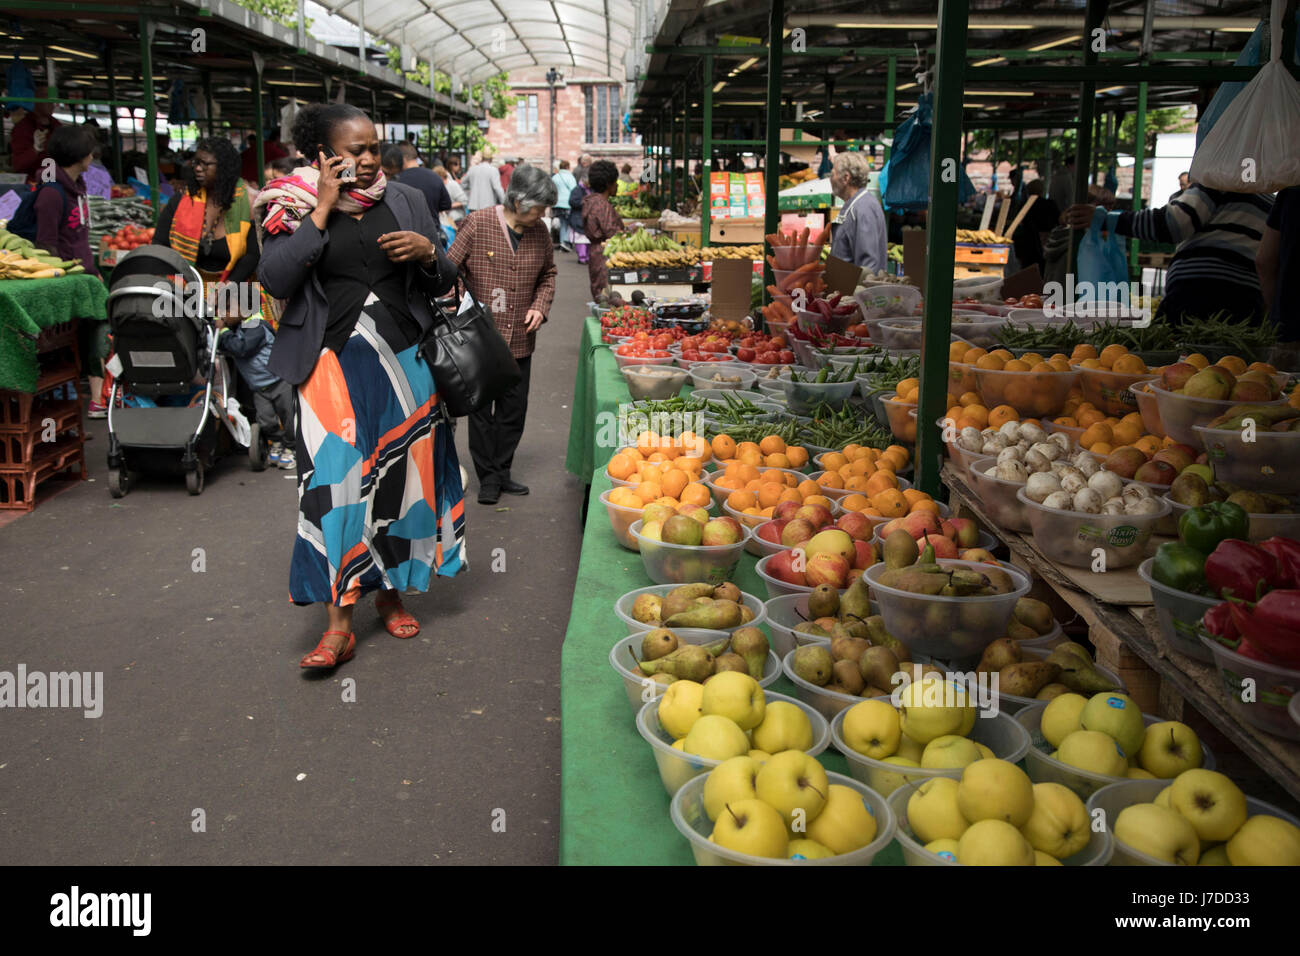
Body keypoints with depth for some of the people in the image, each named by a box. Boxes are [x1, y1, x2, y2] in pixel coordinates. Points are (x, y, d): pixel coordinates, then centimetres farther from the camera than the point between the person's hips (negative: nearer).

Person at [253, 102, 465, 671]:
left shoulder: (404, 201, 10)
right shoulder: (296, 205, 3)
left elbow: (443, 285, 13)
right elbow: (276, 280, -12)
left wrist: (428, 253, -9)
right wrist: (321, 211, -12)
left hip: (401, 362, 3)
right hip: (333, 363, -3)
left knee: (398, 476, 8)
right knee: (334, 479, -10)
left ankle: (391, 593, 27)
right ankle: (339, 623, -4)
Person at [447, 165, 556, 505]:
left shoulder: (540, 232, 4)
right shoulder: (478, 224, -10)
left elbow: (548, 274, 19)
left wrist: (540, 305, 2)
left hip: (519, 338, 4)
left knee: (514, 409, 10)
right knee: (481, 408, 3)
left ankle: (502, 472, 25)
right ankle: (488, 477, 16)